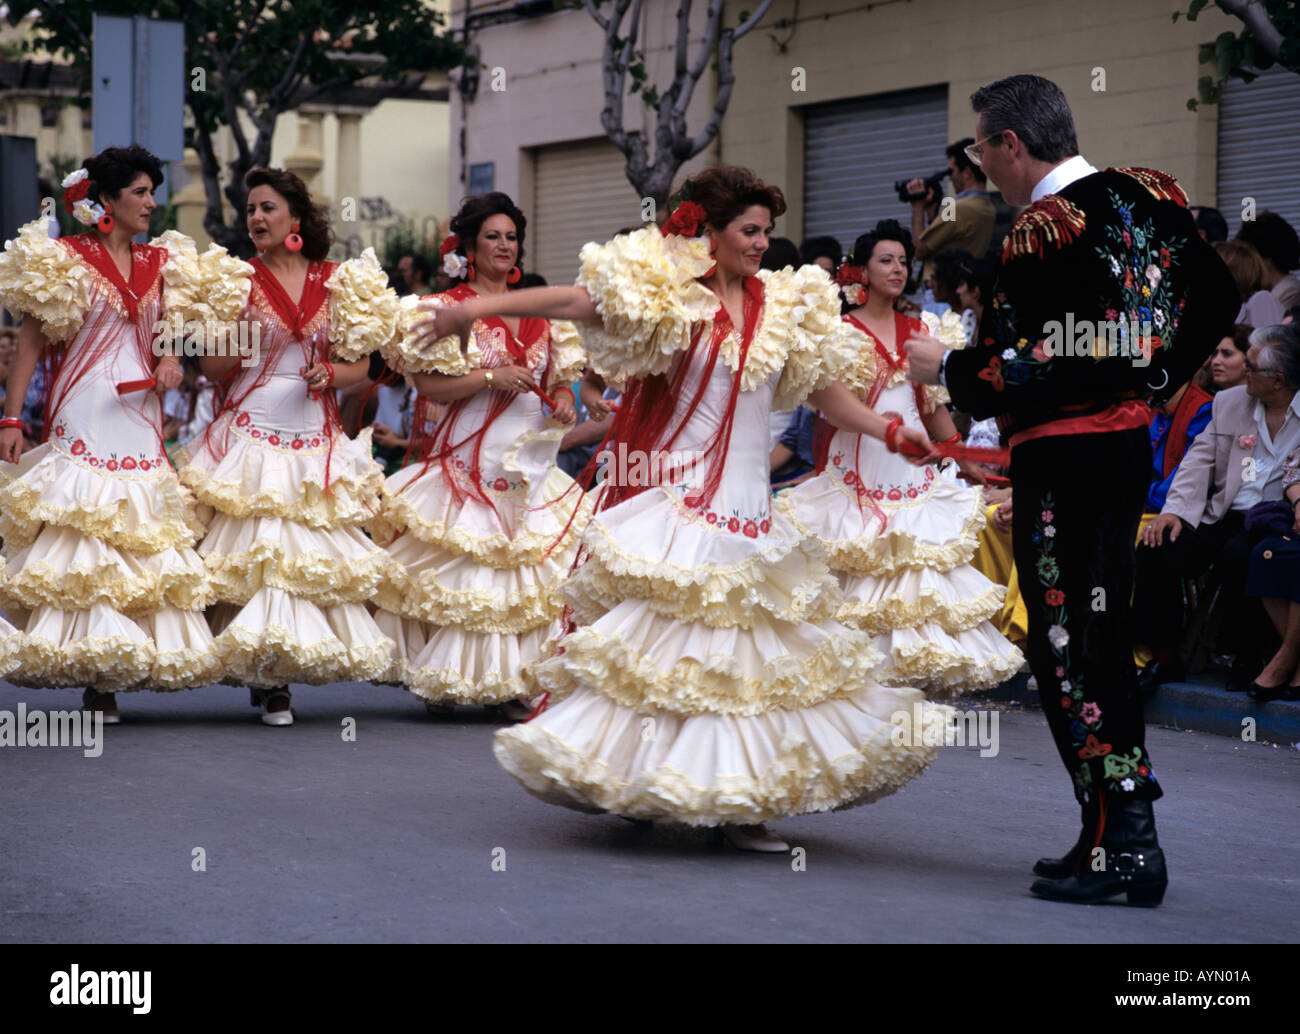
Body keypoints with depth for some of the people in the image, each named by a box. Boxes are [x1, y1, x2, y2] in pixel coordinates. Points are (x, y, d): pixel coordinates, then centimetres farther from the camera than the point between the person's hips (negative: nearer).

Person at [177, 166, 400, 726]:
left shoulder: (339, 282, 7)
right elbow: (210, 365, 3)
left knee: (316, 551, -4)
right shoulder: (240, 278, 4)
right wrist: (234, 355, -18)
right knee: (252, 549, -12)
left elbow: (361, 363, 12)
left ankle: (276, 676, 6)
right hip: (249, 433, -2)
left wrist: (332, 374, -9)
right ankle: (266, 679, -8)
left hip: (314, 439, 2)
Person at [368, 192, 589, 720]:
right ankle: (444, 677, 1)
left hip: (531, 458, 5)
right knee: (457, 567, -9)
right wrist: (490, 379, -16)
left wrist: (563, 397, -1)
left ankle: (513, 683, 0)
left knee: (532, 571, -2)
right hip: (471, 455, -5)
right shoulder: (447, 309, 1)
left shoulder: (540, 314, 16)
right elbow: (428, 385, -6)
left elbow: (558, 376, 21)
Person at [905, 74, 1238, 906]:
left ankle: (1120, 844, -5)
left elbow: (1018, 378, -19)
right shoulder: (1150, 195, 6)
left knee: (1067, 649, -2)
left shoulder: (1043, 235, -18)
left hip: (1062, 460, -8)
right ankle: (1126, 840, 19)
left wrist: (943, 365, -3)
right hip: (1131, 440, 8)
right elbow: (1215, 300, 15)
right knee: (1105, 640, 15)